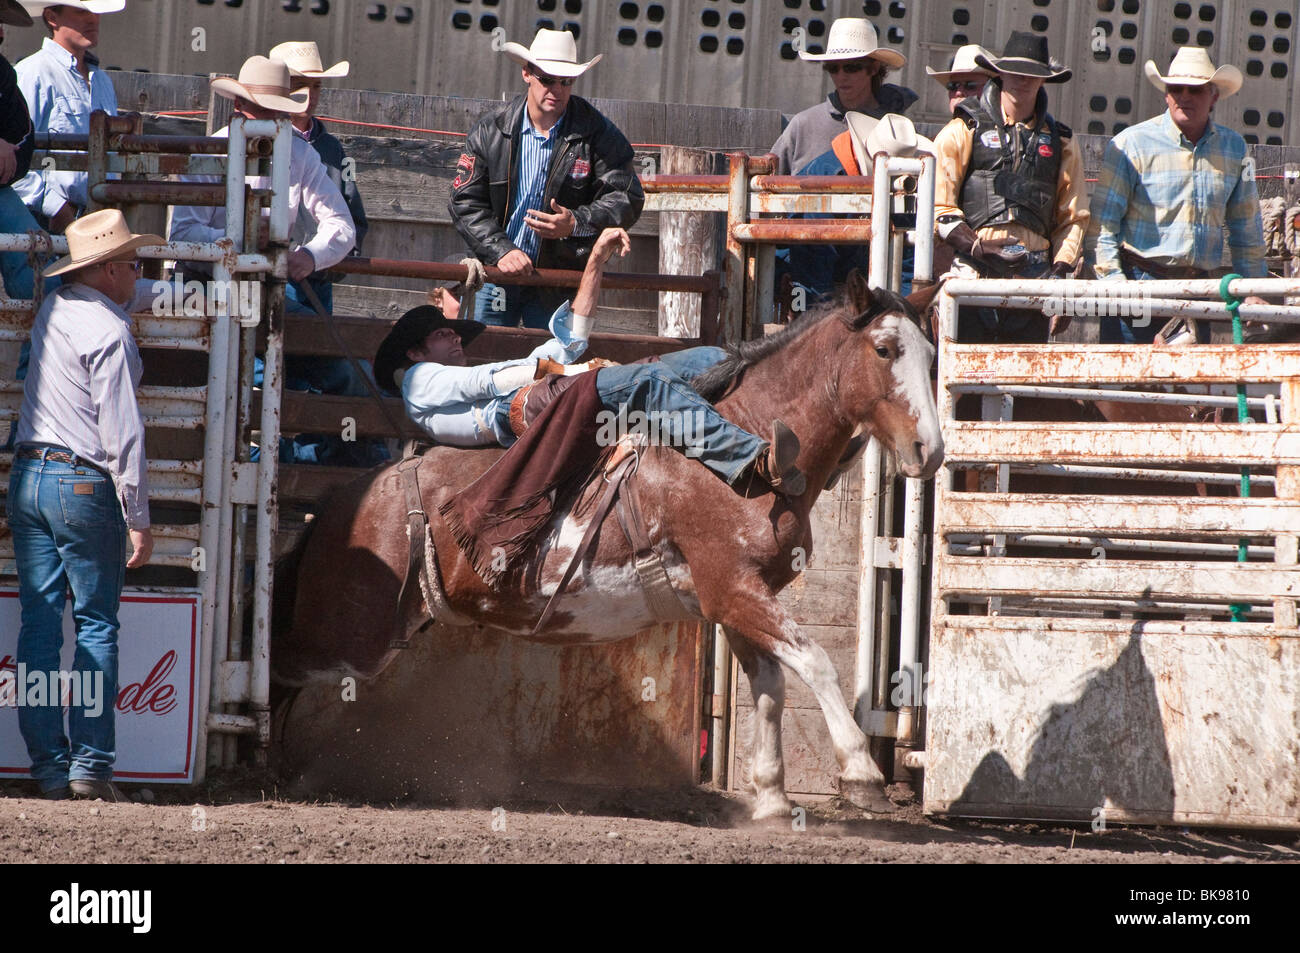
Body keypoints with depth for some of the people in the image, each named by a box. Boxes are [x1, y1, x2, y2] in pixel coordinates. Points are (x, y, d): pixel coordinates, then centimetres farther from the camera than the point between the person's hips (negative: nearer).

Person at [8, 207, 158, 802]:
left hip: (28, 476, 7)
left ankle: (49, 767, 6)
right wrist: (138, 518, -11)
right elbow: (123, 433, -15)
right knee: (96, 625, 0)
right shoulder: (109, 331, -13)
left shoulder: (50, 313, 8)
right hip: (84, 485, -7)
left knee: (39, 622, 6)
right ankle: (90, 764, -3)